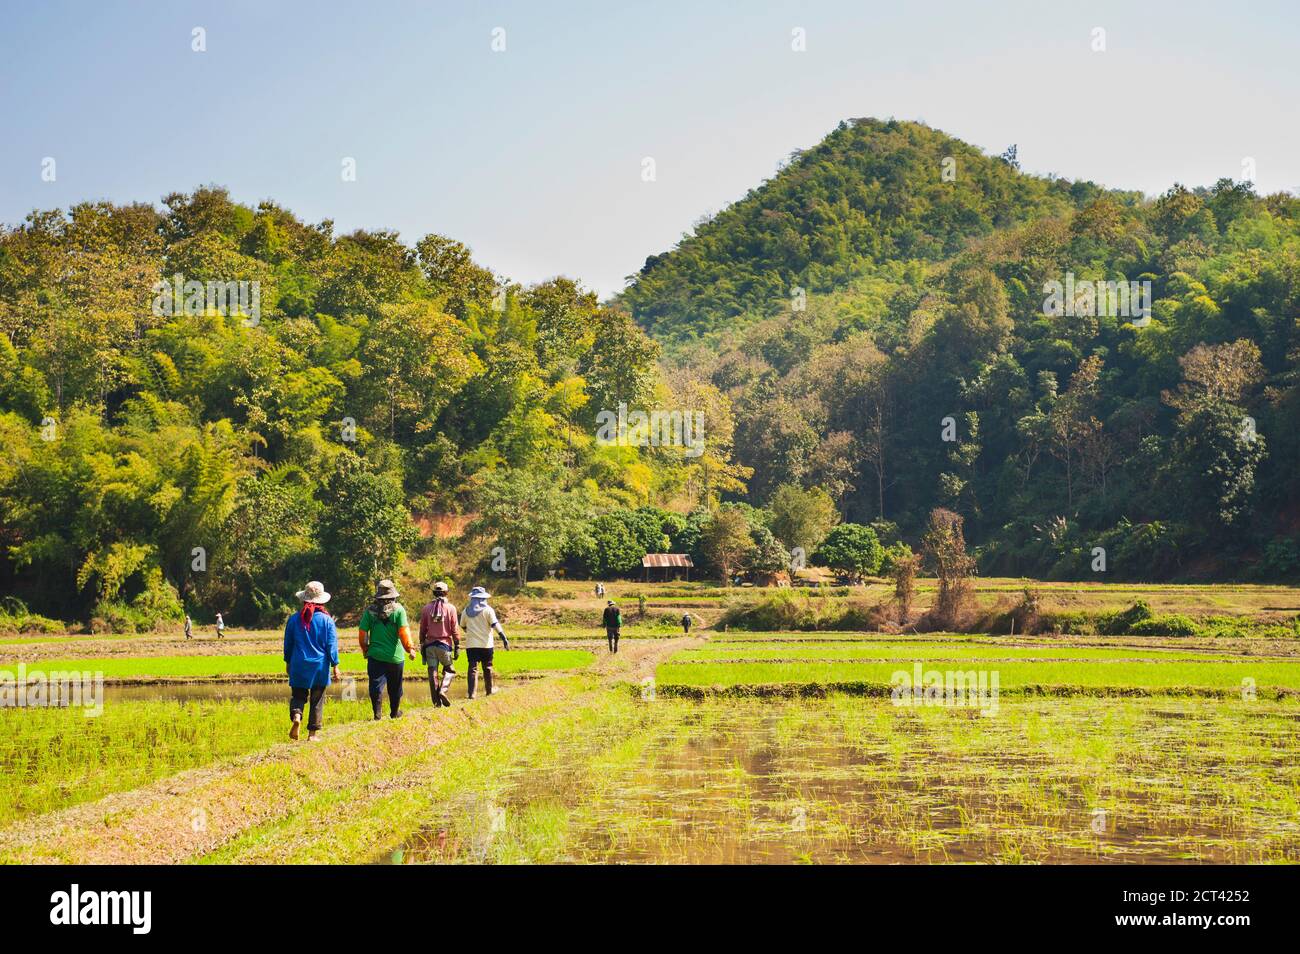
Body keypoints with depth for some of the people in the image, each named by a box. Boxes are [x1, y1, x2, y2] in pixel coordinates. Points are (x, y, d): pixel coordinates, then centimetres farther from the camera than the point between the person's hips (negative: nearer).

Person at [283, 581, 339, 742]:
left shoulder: (294, 619, -1)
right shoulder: (326, 620, -6)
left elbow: (288, 643, 8)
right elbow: (332, 645, -5)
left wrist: (288, 662, 20)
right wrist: (335, 665, 1)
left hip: (299, 666, 1)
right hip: (320, 666, -1)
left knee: (298, 695, 12)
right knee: (317, 699, 9)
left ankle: (296, 716, -18)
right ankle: (313, 733, 10)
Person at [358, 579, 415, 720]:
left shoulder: (370, 610, -2)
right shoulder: (398, 609, -8)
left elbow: (362, 633, 0)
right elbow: (403, 632, -14)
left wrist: (365, 649, 15)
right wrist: (410, 649, -4)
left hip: (375, 655, 0)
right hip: (395, 655, 0)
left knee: (376, 685, 1)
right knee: (395, 687, 15)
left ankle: (377, 713, -11)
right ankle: (395, 712, 29)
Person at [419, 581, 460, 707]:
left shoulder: (426, 608, 5)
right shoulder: (450, 608, -2)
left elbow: (422, 629, 7)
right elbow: (455, 630, -2)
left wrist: (422, 645, 14)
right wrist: (457, 647, 3)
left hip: (430, 644, 2)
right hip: (445, 644, -2)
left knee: (433, 672, 5)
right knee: (449, 670, 11)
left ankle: (436, 701, 3)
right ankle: (443, 690, -13)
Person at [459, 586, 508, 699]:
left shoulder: (466, 611, 5)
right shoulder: (487, 610, -5)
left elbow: (462, 626, 18)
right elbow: (495, 624, -15)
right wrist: (504, 638, -19)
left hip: (471, 644, 2)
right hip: (486, 644, -1)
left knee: (472, 668, -1)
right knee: (487, 668, 13)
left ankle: (471, 693, -13)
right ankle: (489, 690, 24)